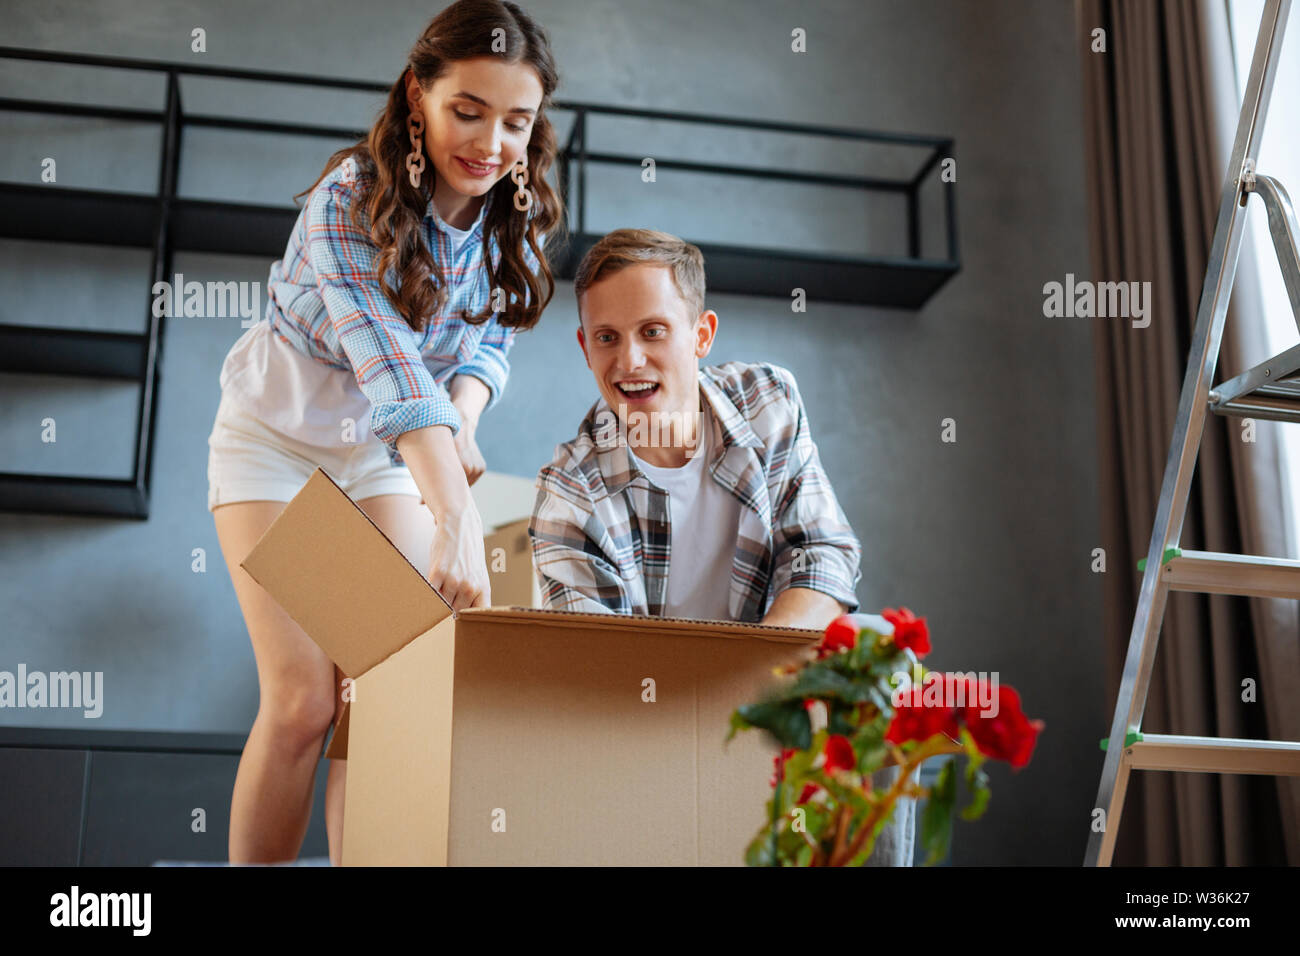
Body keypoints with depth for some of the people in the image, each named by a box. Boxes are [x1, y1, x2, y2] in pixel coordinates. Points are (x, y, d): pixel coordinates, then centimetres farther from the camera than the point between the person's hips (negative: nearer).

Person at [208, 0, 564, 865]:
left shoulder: (515, 217, -10)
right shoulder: (349, 201, -28)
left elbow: (488, 340, -4)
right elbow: (388, 360, -41)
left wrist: (462, 420, -28)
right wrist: (459, 517, -53)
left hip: (385, 453, 5)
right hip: (278, 438, -4)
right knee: (303, 699, -10)